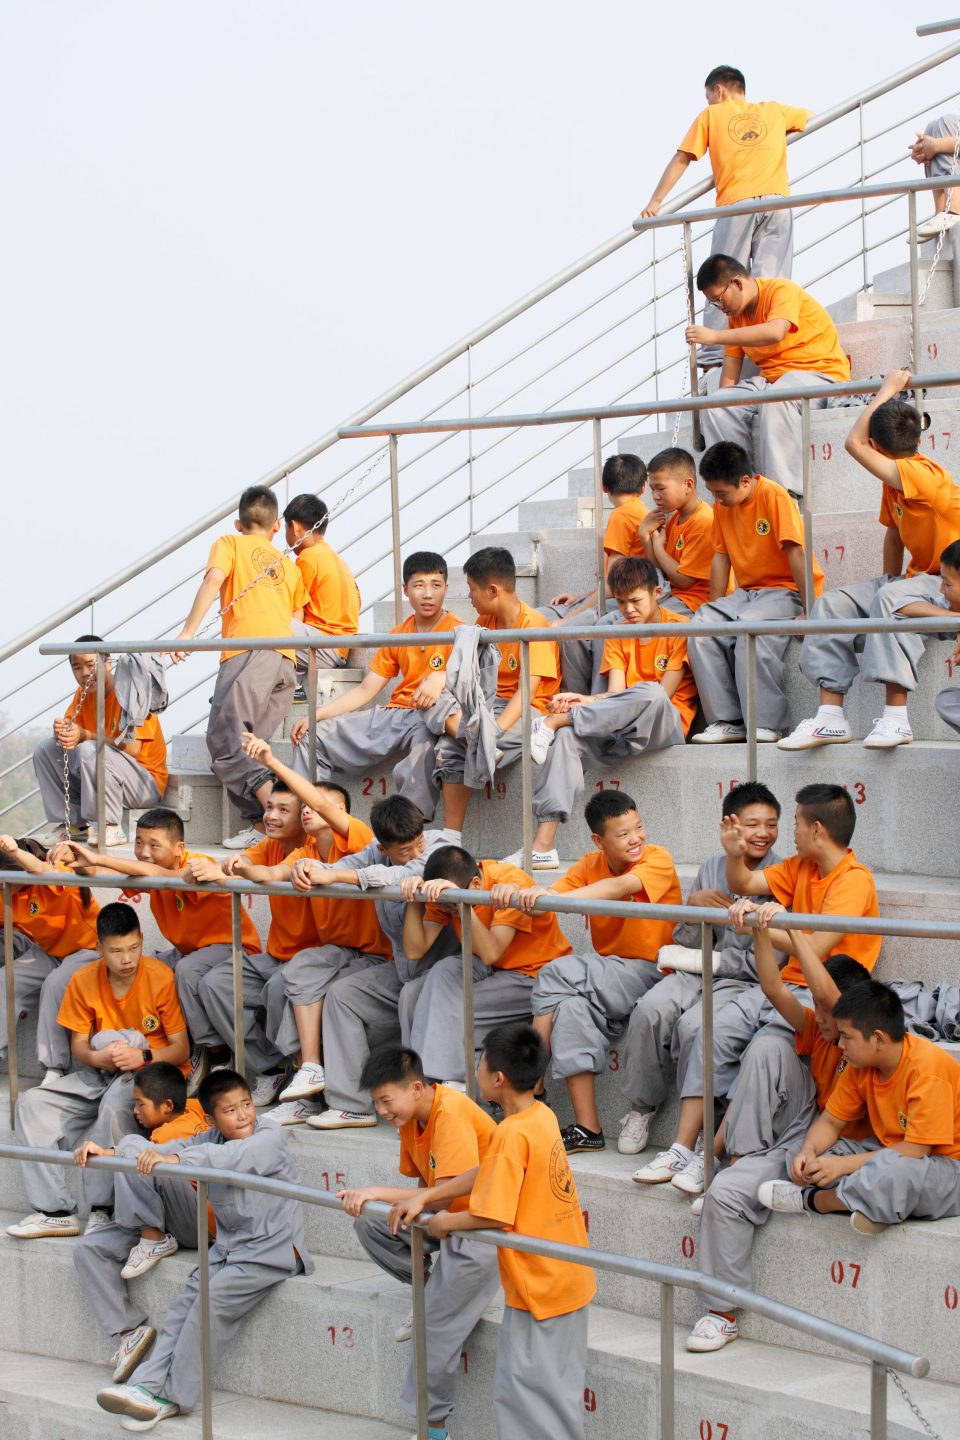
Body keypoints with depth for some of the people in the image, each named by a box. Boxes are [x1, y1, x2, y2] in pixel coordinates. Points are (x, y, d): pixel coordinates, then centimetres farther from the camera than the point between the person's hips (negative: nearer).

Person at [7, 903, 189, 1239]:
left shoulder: (161, 978, -14)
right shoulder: (84, 981, -2)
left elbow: (181, 1050, -11)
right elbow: (78, 1046, 2)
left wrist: (142, 1056, -29)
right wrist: (98, 1057, -21)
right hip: (101, 1073, 5)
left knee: (115, 1106, -37)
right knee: (32, 1104, -13)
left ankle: (101, 1209, -26)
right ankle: (56, 1210, -17)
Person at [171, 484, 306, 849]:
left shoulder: (230, 543, 15)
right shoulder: (288, 565, 31)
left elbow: (215, 577, -4)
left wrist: (188, 631, -12)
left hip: (249, 648, -6)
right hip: (287, 660, 6)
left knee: (223, 741, -12)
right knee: (240, 746, 5)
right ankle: (259, 823, -13)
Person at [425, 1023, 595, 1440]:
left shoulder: (512, 1133, -22)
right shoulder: (543, 1116, 4)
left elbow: (493, 1217, -23)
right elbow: (489, 1174, 11)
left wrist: (446, 1222, -6)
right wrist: (425, 1198, 10)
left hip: (538, 1288, -9)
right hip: (567, 1278, 9)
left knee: (518, 1394, 1)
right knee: (558, 1387, 18)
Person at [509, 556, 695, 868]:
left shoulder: (679, 628, -1)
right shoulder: (617, 636, 17)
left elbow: (664, 693, -11)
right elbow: (616, 693, 3)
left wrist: (589, 702, -18)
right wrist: (588, 703, -22)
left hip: (667, 724, -5)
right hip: (619, 731, 5)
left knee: (648, 693, -39)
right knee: (567, 738, -25)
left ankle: (554, 720, -27)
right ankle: (543, 845, -34)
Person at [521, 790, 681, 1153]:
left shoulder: (659, 859, -9)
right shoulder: (590, 864, 7)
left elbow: (620, 887, -29)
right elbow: (552, 894, -9)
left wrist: (554, 897, -42)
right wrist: (527, 896, -34)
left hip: (652, 972, -5)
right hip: (609, 972, 5)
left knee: (557, 972, -24)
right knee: (573, 1007, -28)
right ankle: (587, 1128, -24)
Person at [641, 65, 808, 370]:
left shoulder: (711, 115, 16)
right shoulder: (774, 110, 23)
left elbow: (681, 160, 12)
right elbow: (808, 116, 41)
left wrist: (656, 201, 13)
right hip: (777, 202, 2)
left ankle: (713, 356, -8)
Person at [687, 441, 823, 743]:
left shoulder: (774, 496, -14)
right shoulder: (721, 507, 7)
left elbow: (795, 552, -18)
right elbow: (721, 557, 9)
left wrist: (809, 611, -21)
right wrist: (714, 607, 2)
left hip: (787, 590, -7)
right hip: (747, 592, 7)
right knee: (700, 626, -19)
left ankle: (766, 726, -28)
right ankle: (727, 721, -18)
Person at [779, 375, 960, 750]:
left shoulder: (922, 475, -22)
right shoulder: (895, 482, 7)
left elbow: (854, 443, -25)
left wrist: (887, 390, -17)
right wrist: (889, 579, 9)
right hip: (920, 577, 10)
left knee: (891, 600, -38)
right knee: (833, 604, -5)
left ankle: (895, 718, -40)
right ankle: (831, 716, -14)